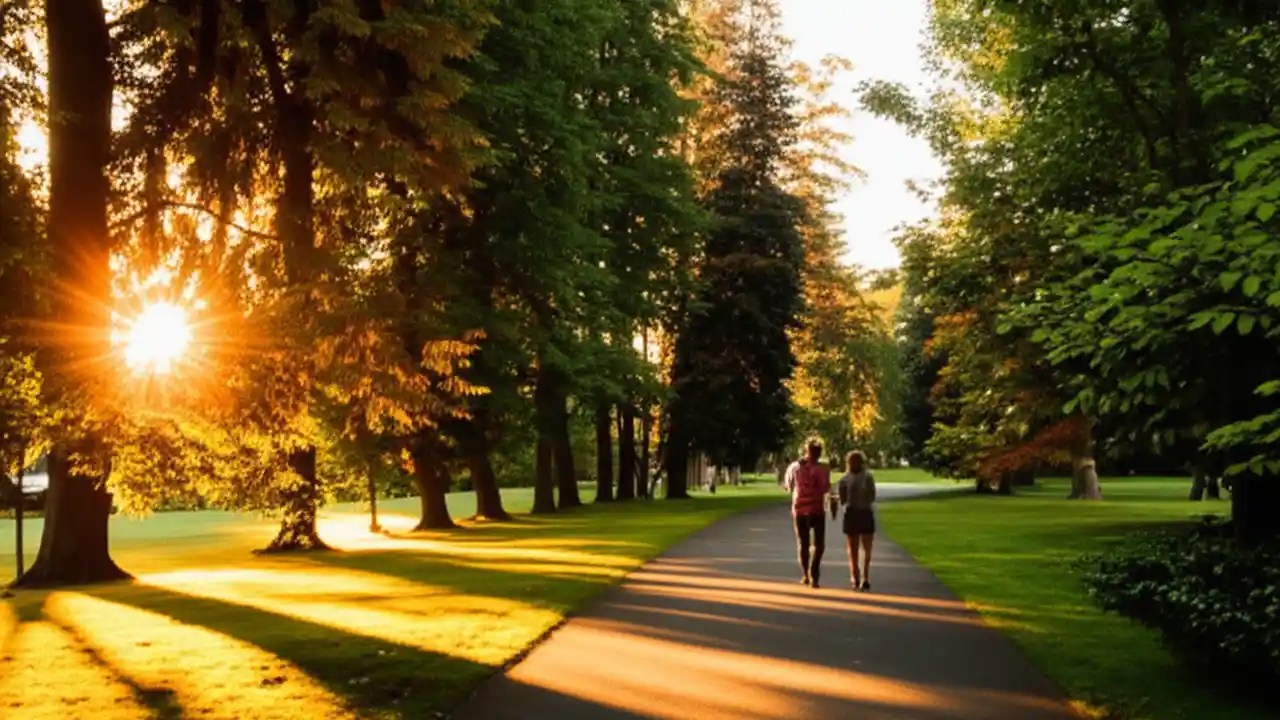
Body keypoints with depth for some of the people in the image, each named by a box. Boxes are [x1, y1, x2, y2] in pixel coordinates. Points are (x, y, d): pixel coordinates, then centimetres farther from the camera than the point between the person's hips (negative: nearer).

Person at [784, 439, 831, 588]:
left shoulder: (794, 467, 1)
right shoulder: (822, 469, -10)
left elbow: (789, 486, 10)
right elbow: (825, 488, -17)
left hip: (799, 508, 3)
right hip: (816, 509, -3)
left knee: (803, 543, 15)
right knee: (819, 544, 5)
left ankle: (805, 575, 21)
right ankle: (813, 576, -10)